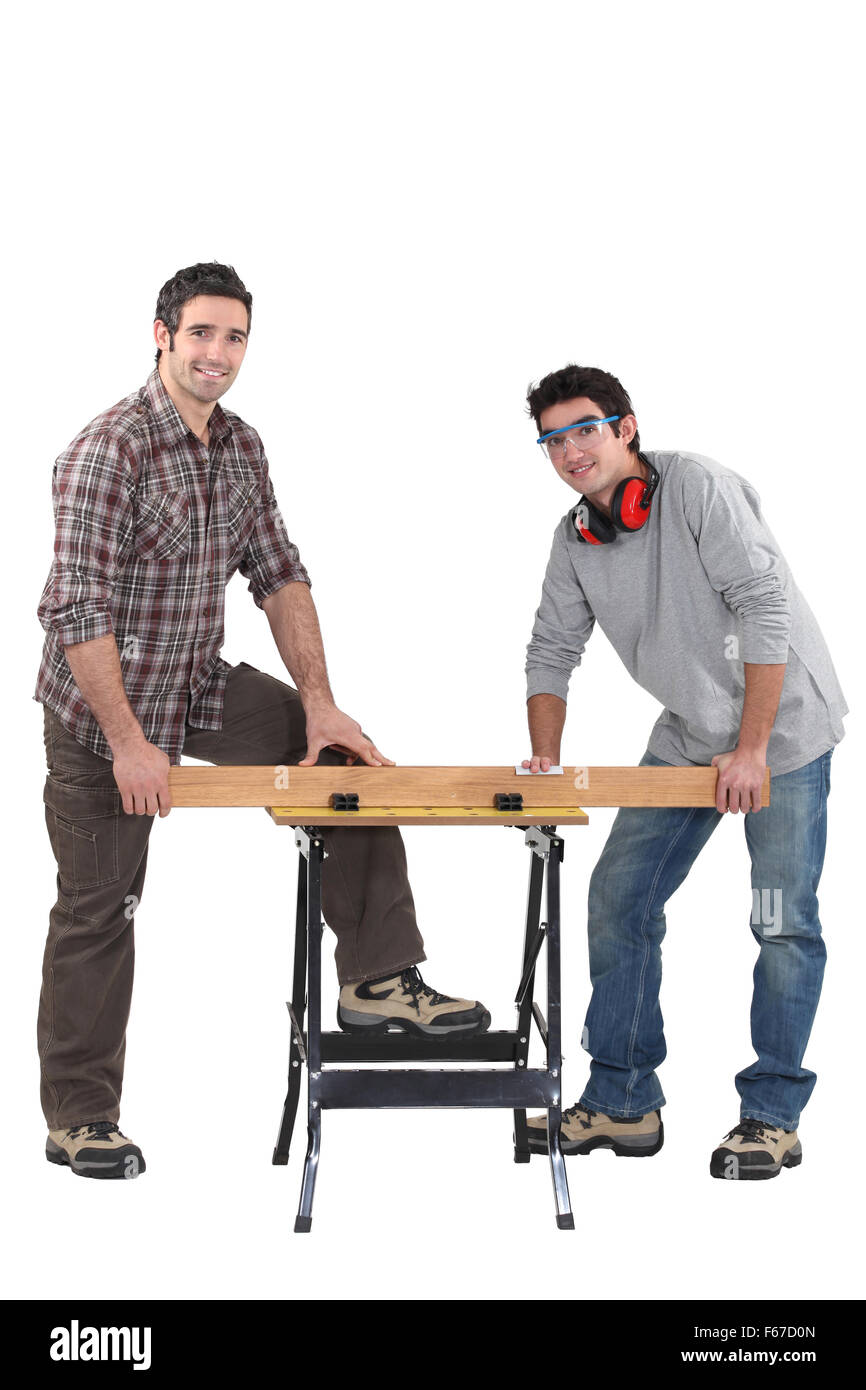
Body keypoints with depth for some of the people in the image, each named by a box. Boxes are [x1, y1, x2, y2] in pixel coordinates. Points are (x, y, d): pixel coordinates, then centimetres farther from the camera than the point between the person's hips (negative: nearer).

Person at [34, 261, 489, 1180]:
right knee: (98, 911, 1)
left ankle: (377, 982, 3)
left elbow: (280, 578, 7)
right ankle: (79, 1119, 15)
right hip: (101, 710, -7)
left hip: (200, 688, 7)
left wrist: (319, 701, -2)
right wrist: (128, 743, -25)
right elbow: (74, 607, -25)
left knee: (348, 762, -3)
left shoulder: (241, 448, 3)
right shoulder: (110, 449, -21)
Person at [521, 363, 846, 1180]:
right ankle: (621, 1102, 13)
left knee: (782, 922, -6)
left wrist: (751, 749, -24)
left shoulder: (697, 487, -19)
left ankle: (772, 1116, 7)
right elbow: (552, 652, 9)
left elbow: (765, 608, -23)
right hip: (687, 736, 7)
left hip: (781, 724, -7)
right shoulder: (574, 538, 2)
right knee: (618, 899, 3)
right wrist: (546, 758, -5)